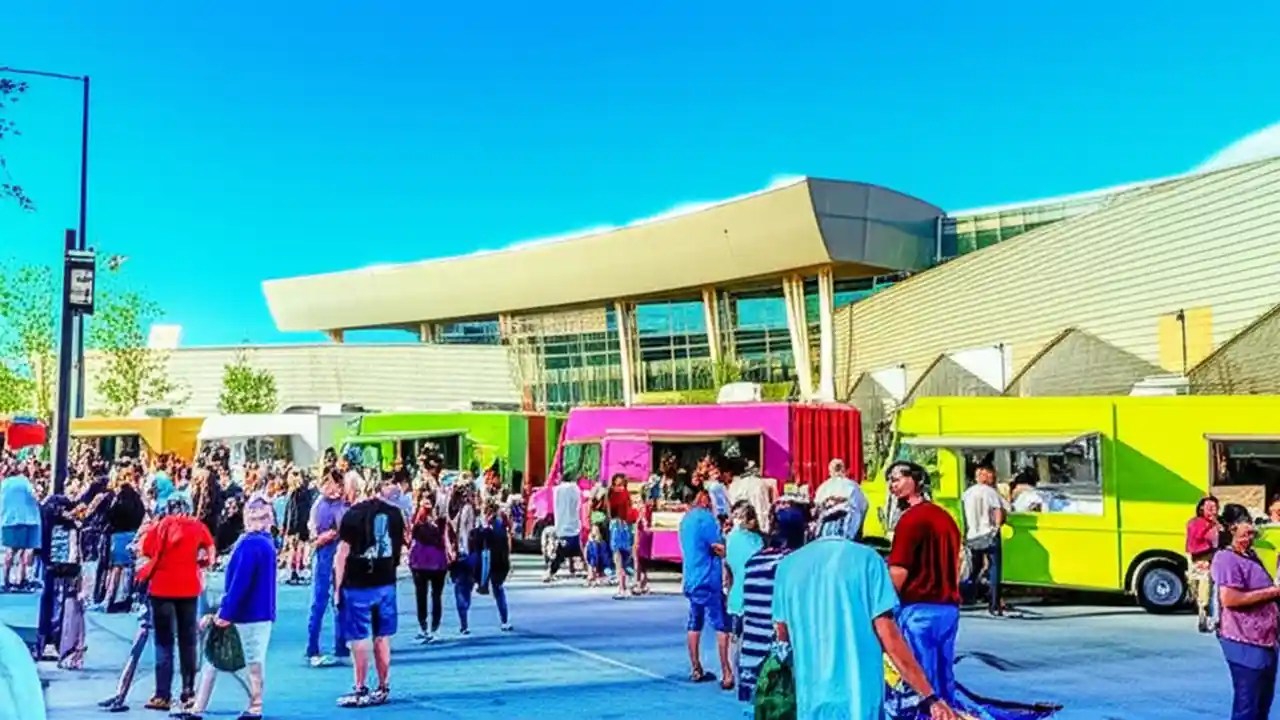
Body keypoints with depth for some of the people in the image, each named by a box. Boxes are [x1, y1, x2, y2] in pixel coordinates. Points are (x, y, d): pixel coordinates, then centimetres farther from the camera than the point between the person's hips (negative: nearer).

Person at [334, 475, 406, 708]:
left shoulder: (354, 514, -9)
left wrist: (337, 586, -4)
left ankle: (361, 691, 5)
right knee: (382, 638, 10)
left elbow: (342, 553, -10)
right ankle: (383, 688, 16)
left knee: (360, 640, 1)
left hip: (357, 586, -5)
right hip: (386, 584, 5)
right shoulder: (395, 513, 4)